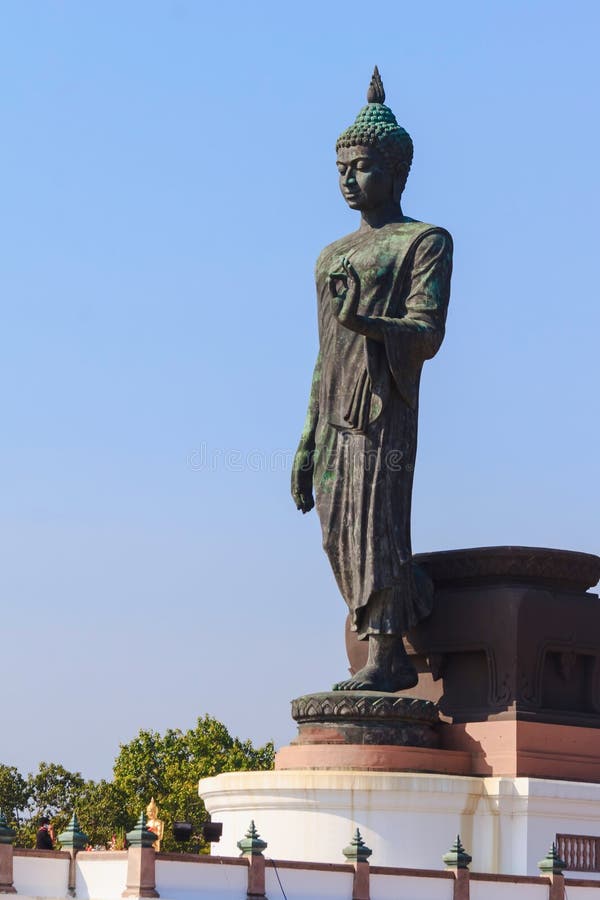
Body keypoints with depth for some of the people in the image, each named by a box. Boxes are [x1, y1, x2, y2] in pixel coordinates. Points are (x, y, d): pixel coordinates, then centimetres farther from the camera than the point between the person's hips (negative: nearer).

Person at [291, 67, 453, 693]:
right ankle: (395, 659, 7)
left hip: (385, 410, -7)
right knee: (341, 537, 2)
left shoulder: (426, 243, 2)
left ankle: (381, 661, -13)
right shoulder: (332, 257, 23)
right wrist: (307, 442, 17)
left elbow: (427, 334, -11)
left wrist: (364, 321, -29)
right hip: (334, 414, 7)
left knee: (377, 526, -13)